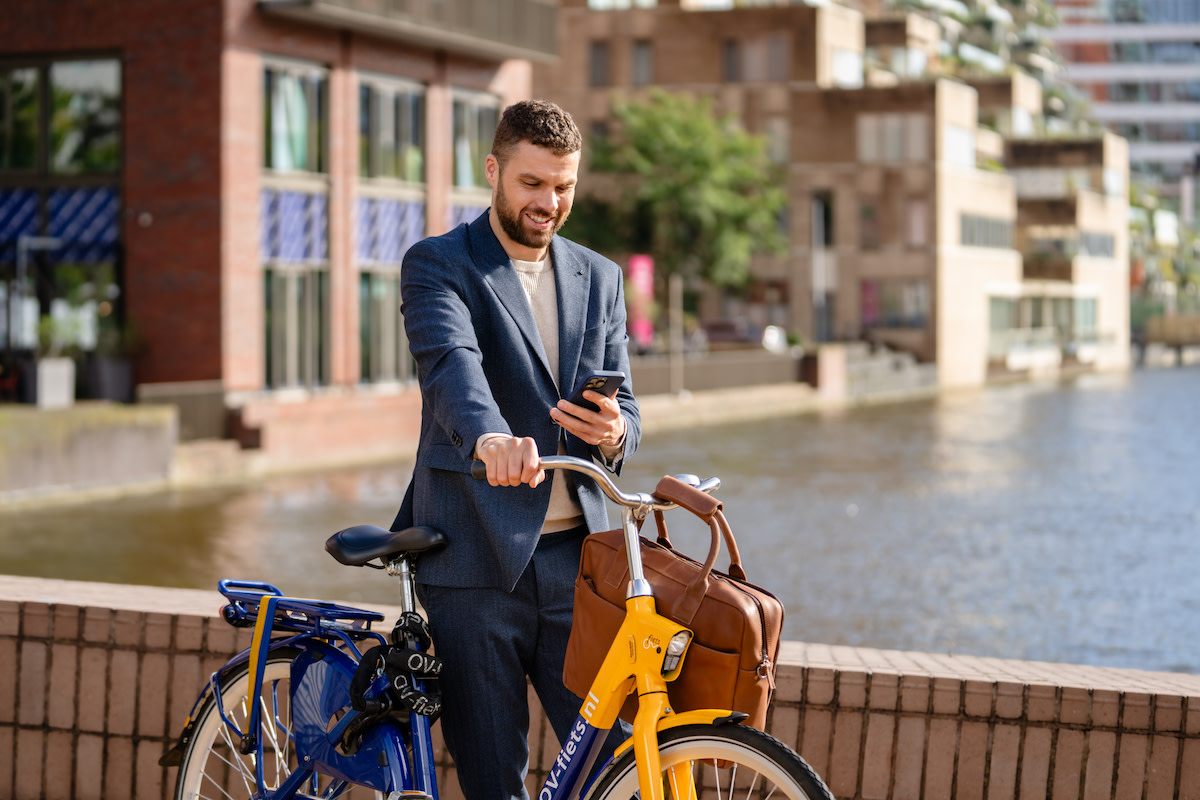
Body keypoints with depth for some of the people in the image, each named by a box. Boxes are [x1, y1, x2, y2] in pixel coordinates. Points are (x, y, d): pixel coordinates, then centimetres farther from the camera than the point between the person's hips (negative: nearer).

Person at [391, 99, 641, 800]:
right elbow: (451, 364, -21)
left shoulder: (599, 278, 15)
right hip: (477, 559, -4)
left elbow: (624, 407, 12)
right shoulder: (438, 265, 0)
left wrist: (613, 433, -14)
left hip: (574, 556, 4)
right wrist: (492, 440, -42)